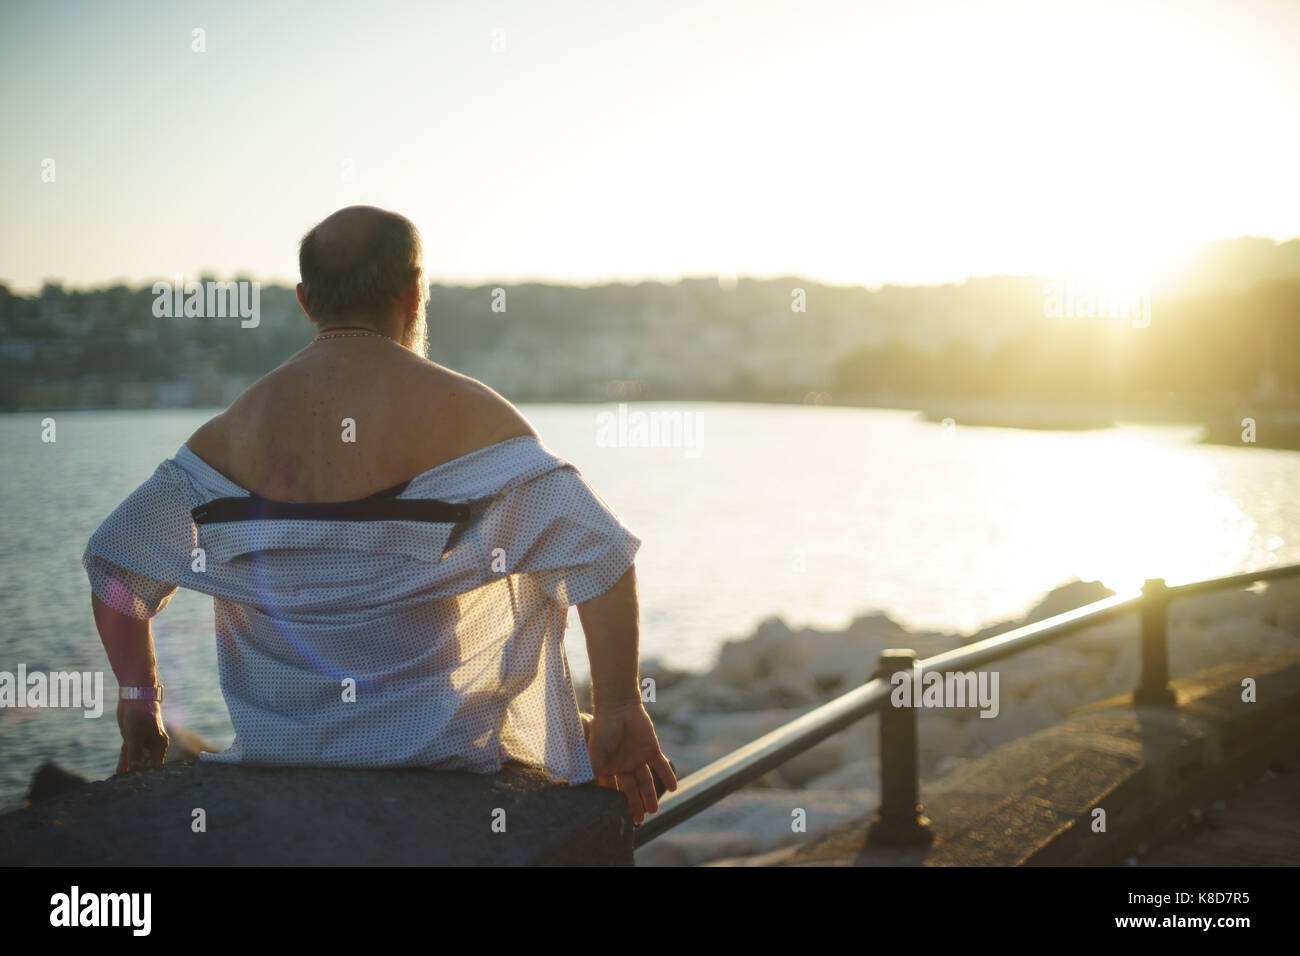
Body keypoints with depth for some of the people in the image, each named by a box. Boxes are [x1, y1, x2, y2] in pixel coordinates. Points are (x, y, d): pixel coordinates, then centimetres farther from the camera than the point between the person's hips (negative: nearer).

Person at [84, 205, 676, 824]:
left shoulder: (238, 425, 2)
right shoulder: (462, 411, -11)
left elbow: (115, 562, 7)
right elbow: (602, 554, -18)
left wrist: (141, 705, 17)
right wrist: (618, 708, -9)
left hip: (274, 749, 5)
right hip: (439, 749, -5)